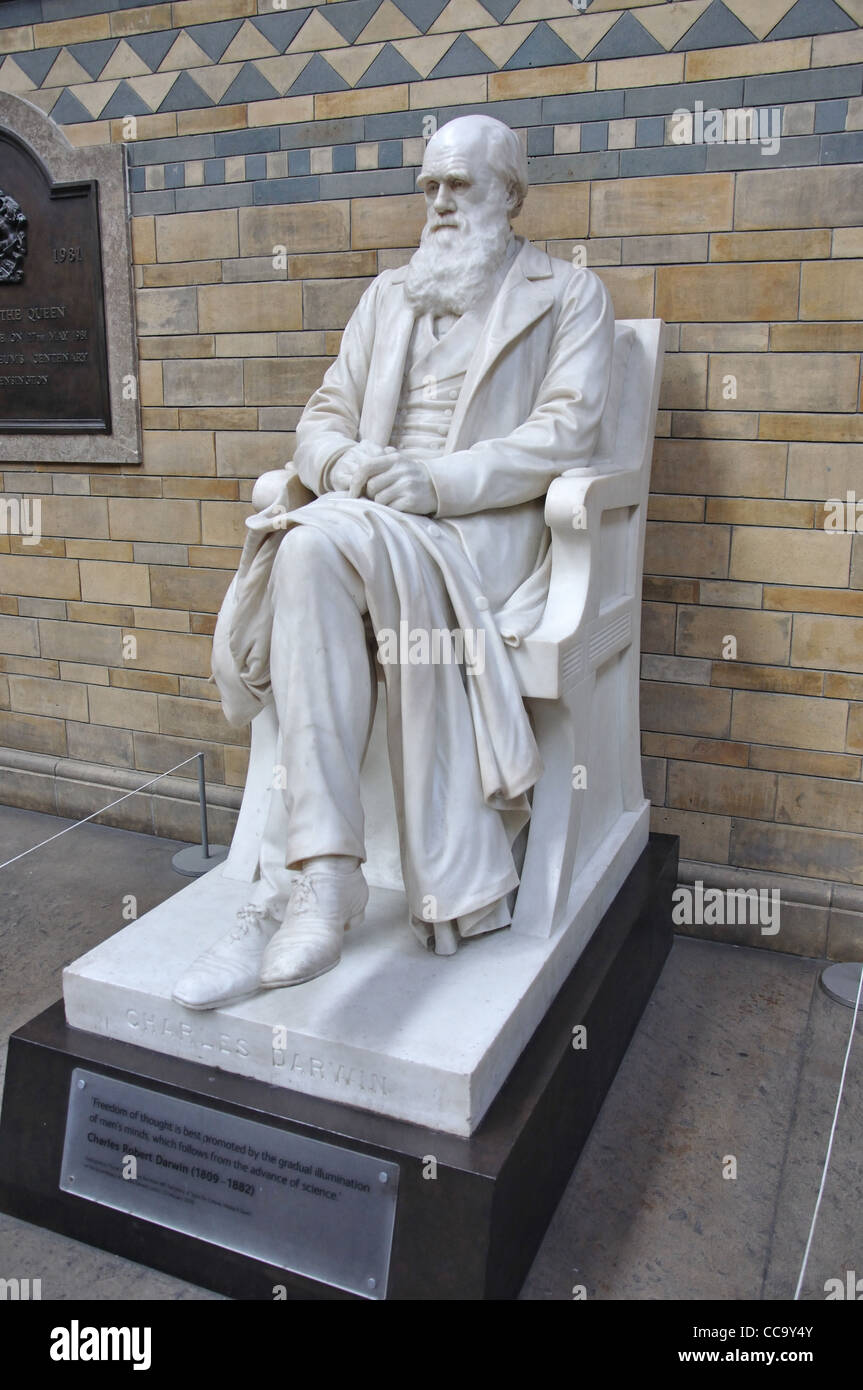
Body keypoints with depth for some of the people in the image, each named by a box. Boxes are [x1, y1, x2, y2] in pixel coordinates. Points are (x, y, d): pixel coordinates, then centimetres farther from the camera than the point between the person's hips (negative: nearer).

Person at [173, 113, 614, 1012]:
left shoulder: (569, 297, 12)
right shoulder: (388, 296, 26)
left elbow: (562, 433, -4)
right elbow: (320, 422, 19)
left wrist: (439, 481, -19)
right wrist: (349, 463, -6)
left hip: (488, 531, -4)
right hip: (372, 521, 4)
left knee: (322, 542, -34)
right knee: (310, 548, -33)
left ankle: (305, 883, -33)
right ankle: (318, 886, -32)